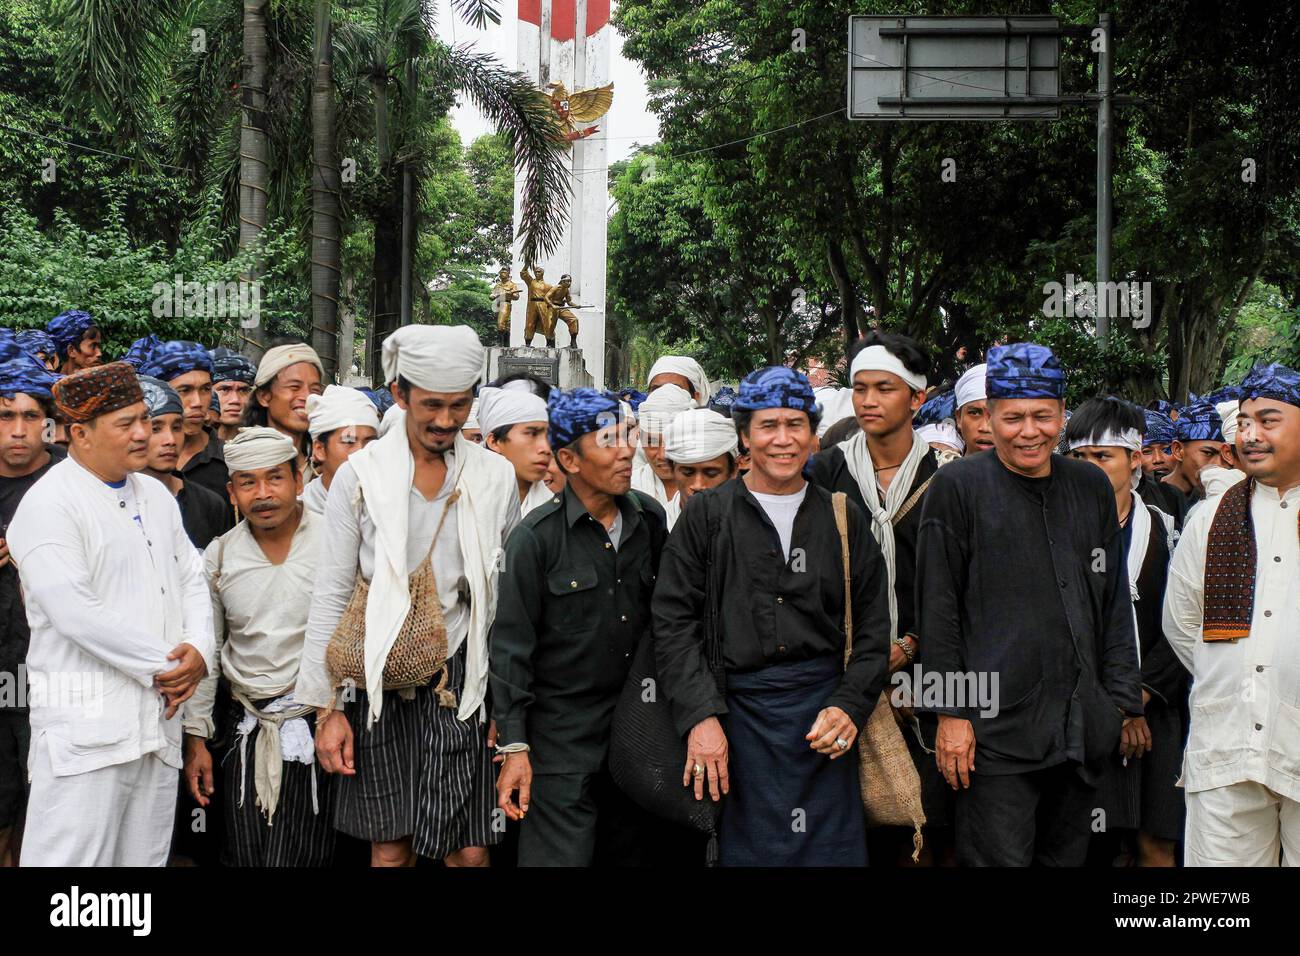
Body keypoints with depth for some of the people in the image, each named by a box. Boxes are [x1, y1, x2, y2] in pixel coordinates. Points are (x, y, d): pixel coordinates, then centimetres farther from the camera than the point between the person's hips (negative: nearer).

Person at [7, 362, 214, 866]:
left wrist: (199, 650, -3)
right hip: (85, 725, -7)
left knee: (144, 856, 9)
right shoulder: (48, 504, -8)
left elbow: (191, 580, 17)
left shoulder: (156, 495, 17)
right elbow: (75, 611, -17)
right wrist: (163, 664, -12)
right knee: (74, 856, -6)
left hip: (158, 718, 7)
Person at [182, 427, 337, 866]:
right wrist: (195, 738, 11)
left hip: (316, 727, -4)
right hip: (246, 727, 4)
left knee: (295, 857, -7)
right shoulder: (219, 556, 5)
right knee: (243, 857, 8)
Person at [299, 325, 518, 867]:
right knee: (391, 849, 5)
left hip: (462, 680, 1)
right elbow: (331, 597, 0)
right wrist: (328, 708, -3)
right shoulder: (360, 476, -1)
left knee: (470, 851, 0)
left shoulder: (496, 478, 4)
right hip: (381, 682, -1)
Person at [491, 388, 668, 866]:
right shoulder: (535, 537, -12)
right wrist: (515, 747, -12)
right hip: (562, 735, -5)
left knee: (629, 853, 14)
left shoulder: (650, 519, 3)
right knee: (559, 859, -3)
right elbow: (511, 648, -10)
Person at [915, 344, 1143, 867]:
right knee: (1000, 859, -5)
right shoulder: (957, 486, -3)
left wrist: (1120, 702, 9)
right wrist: (950, 711, -8)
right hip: (996, 725, -5)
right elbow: (938, 610, -4)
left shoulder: (1092, 487, 11)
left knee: (1067, 857, 12)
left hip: (1080, 727, 5)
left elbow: (1115, 603, 15)